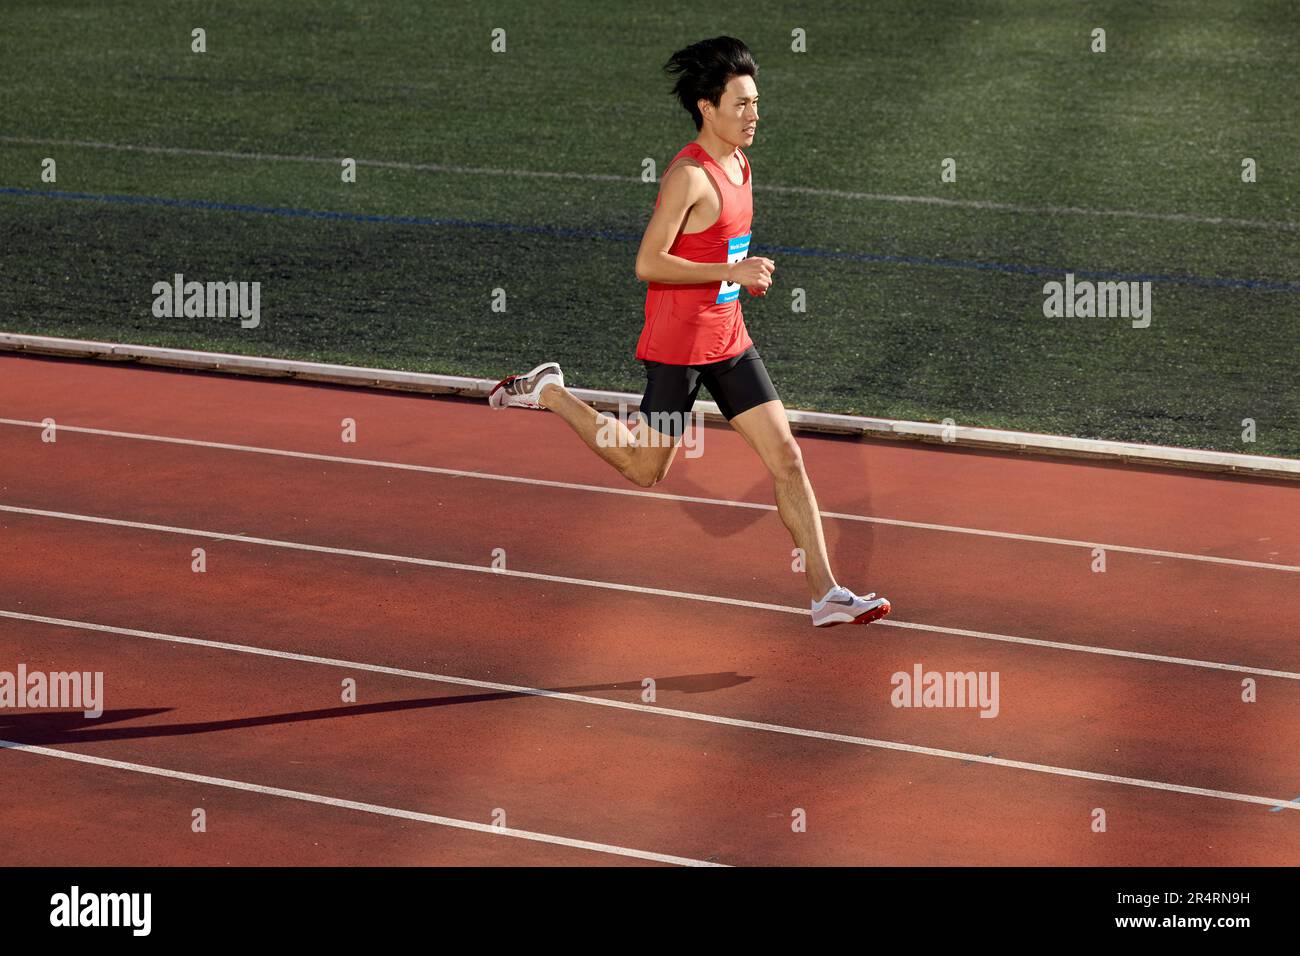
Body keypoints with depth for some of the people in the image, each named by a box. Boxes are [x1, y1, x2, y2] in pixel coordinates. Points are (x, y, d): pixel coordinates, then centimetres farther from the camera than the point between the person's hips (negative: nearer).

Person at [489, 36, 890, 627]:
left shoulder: (740, 167, 8)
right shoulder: (689, 175, -19)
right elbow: (647, 264, -22)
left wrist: (747, 273, 7)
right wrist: (731, 271, -24)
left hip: (728, 339, 8)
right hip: (677, 343, -8)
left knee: (787, 458, 0)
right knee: (645, 471, 8)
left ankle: (825, 594, 0)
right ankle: (547, 393, 25)